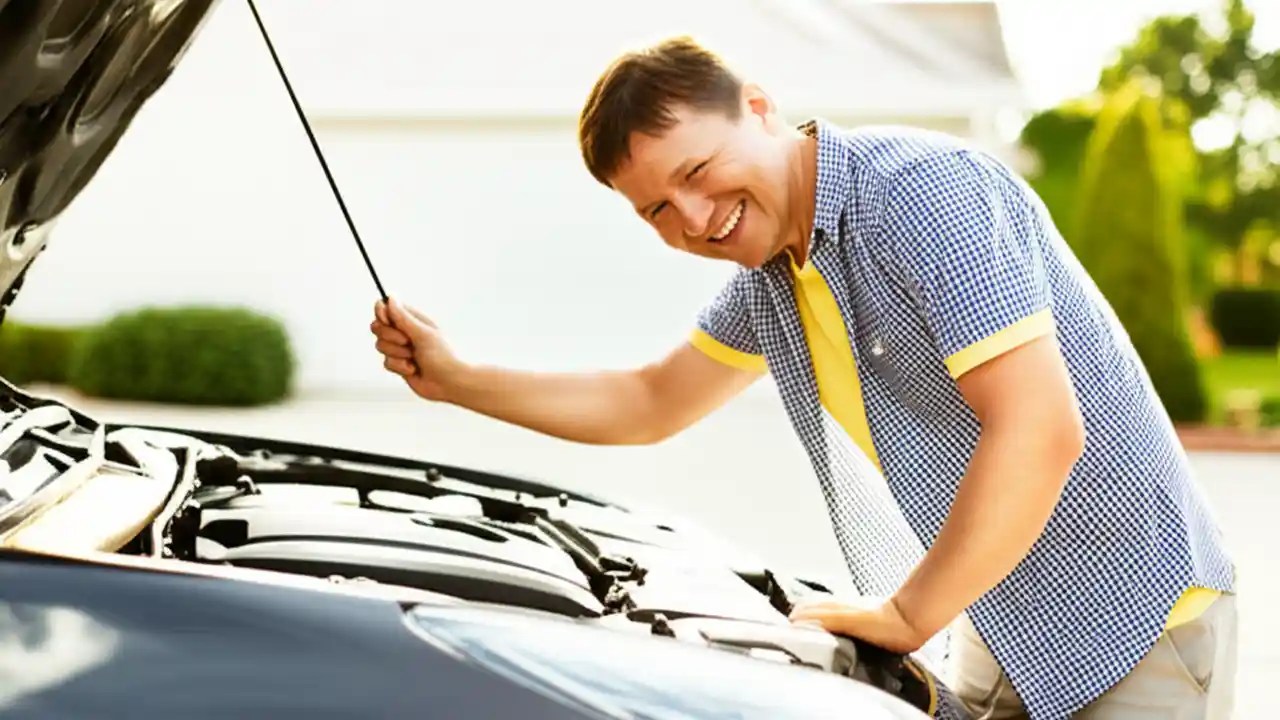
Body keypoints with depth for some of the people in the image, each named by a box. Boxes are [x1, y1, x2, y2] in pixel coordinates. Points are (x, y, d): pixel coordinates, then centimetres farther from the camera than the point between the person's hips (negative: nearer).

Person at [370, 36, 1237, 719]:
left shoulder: (922, 190, -23)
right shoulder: (766, 270, 5)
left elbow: (1041, 433, -30)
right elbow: (651, 404, 23)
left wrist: (906, 616, -21)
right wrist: (456, 380, 17)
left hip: (1135, 624, -8)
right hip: (1005, 637, 8)